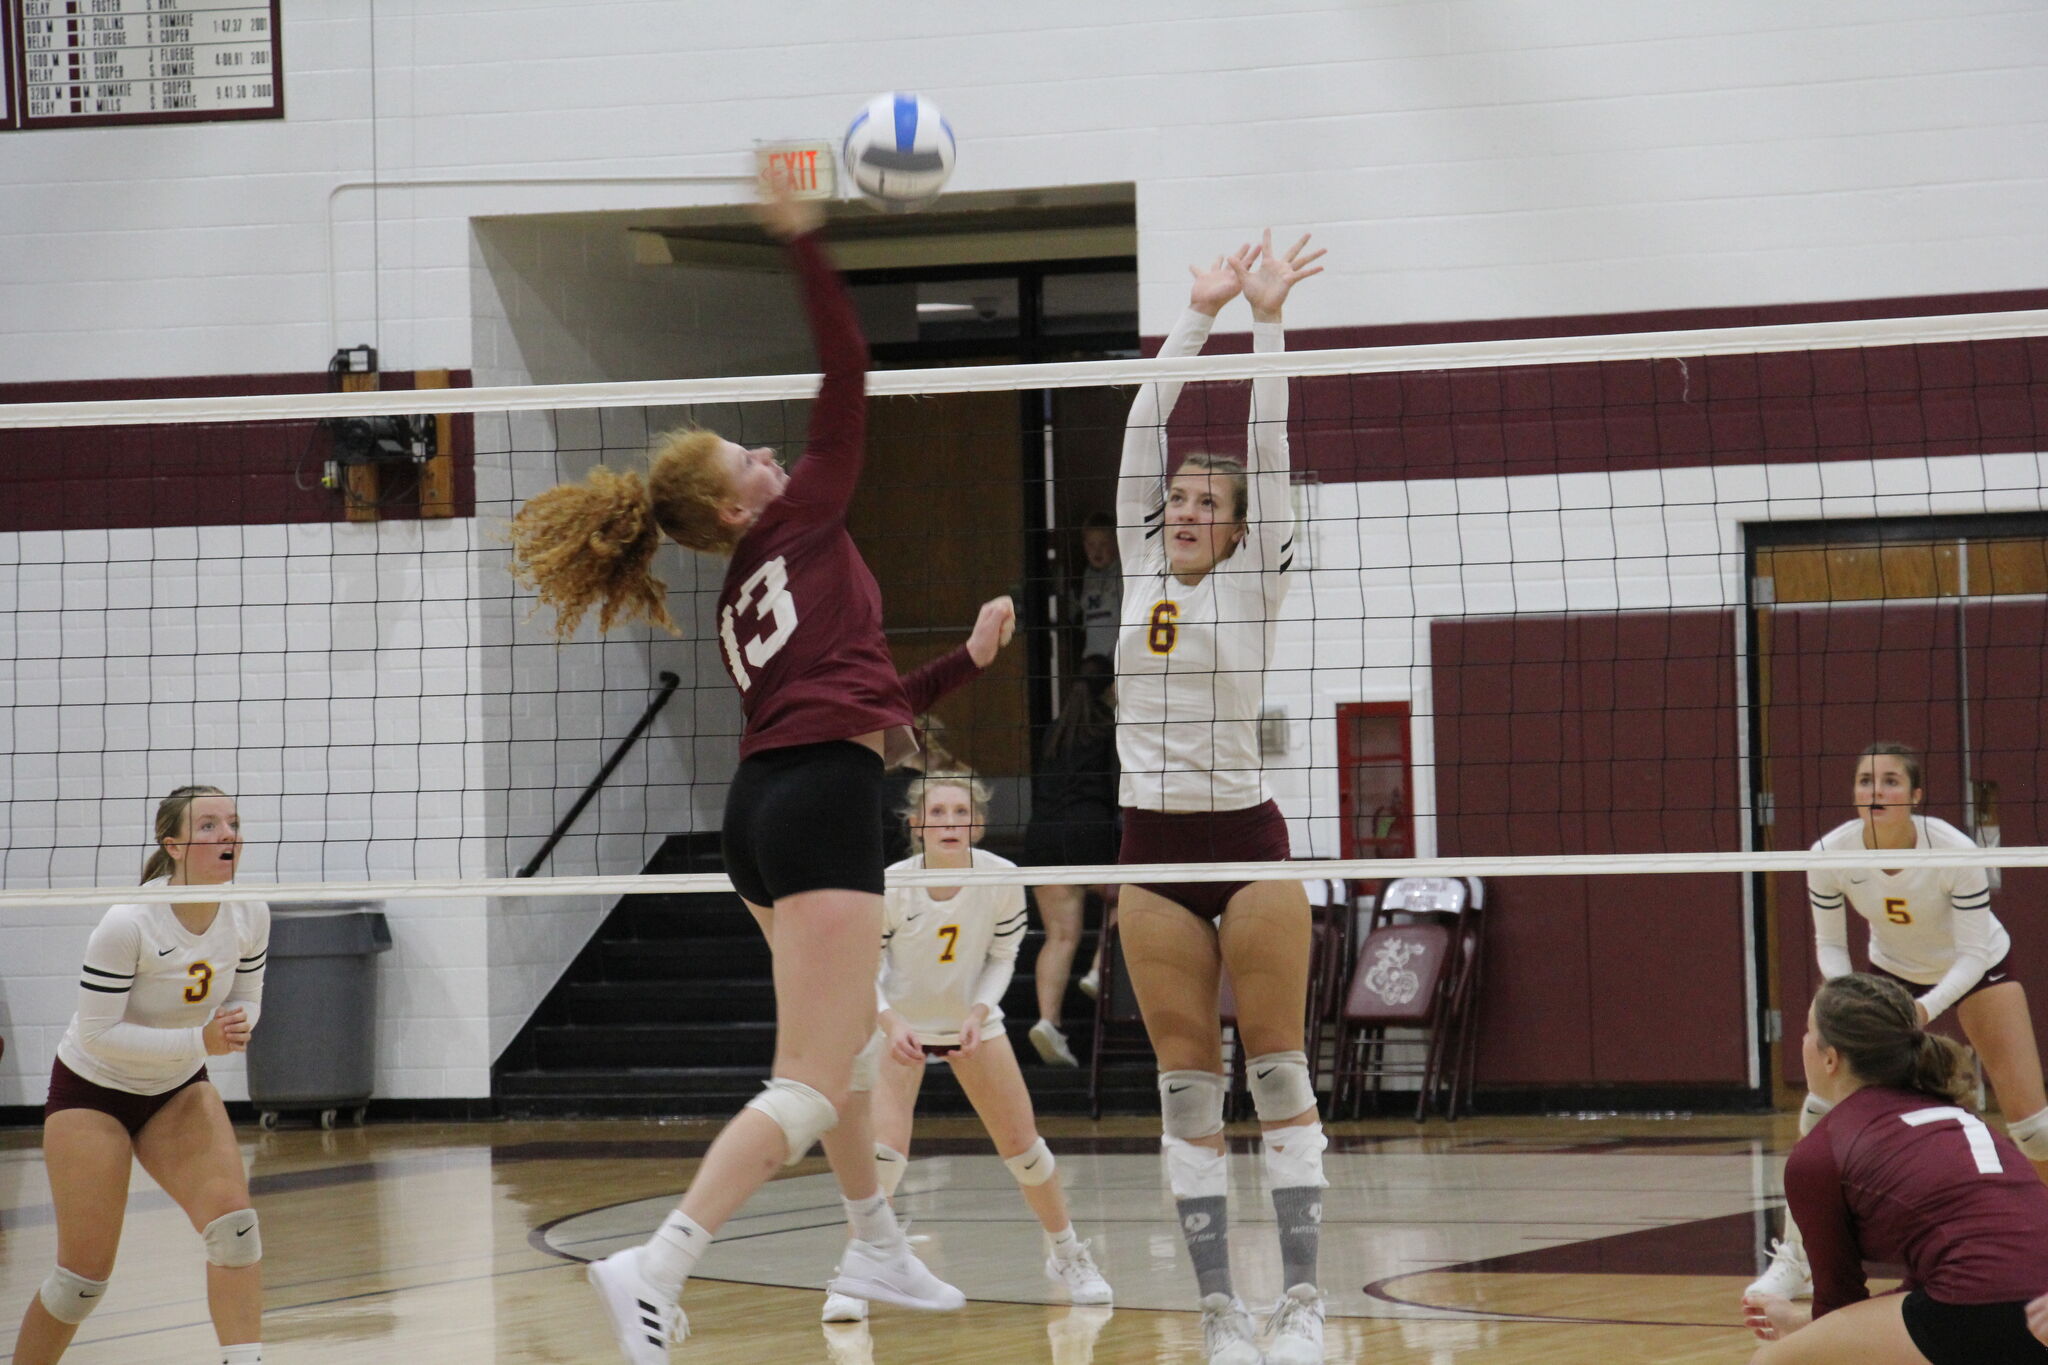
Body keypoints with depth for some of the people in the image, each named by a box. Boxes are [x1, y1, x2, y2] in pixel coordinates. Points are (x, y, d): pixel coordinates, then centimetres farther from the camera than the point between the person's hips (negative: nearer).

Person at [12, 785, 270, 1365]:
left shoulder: (249, 915, -12)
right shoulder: (127, 925, -29)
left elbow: (246, 996, 4)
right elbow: (97, 1032, -25)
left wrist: (232, 1027, -20)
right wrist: (199, 1040, -32)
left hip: (178, 1089, 5)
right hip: (93, 1091, -5)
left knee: (234, 1219, -18)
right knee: (86, 1274, -4)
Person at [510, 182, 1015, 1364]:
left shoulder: (738, 604, 21)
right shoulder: (801, 521, 2)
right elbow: (847, 369, -4)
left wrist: (970, 658, 28)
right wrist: (806, 239, -7)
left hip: (767, 805, 9)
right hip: (823, 800, -9)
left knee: (849, 1034, 29)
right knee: (811, 1087, -14)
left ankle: (876, 1247, 41)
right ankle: (656, 1268, -27)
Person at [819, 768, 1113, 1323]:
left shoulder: (1002, 879, -21)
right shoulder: (890, 887, -26)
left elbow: (1001, 957, -7)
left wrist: (977, 1013, -22)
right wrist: (890, 1024, -29)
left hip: (971, 1018, 2)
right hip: (900, 1023, -2)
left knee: (1021, 1142, 4)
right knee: (885, 1145, -19)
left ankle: (1067, 1256, 25)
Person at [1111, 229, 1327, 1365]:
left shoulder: (1256, 585, 1)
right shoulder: (1140, 575, 8)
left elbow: (1269, 450, -6)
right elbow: (1144, 433, 5)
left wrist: (1267, 321, -9)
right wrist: (1201, 314, 4)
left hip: (1245, 837, -3)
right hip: (1152, 847, 3)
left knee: (1279, 1070, -2)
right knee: (1185, 1083, 2)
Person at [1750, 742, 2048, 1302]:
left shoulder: (1955, 852, -33)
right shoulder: (1830, 855, -25)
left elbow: (1973, 954, -26)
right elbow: (1829, 944, -11)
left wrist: (1925, 1009, -42)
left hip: (1976, 971, -2)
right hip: (1891, 973, 2)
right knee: (1824, 1100, -12)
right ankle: (1793, 1258, -2)